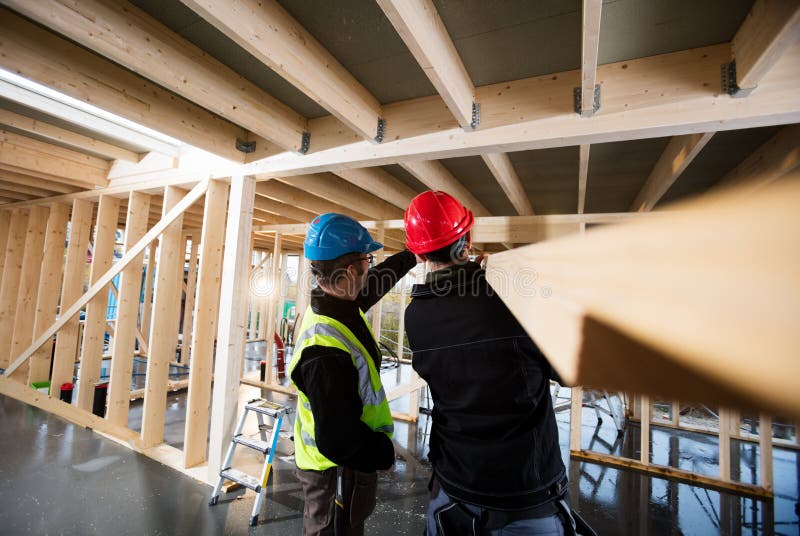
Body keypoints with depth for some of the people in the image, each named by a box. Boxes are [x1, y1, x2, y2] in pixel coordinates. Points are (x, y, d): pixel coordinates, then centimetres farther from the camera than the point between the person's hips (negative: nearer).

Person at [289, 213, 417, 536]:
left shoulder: (335, 305, -9)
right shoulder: (325, 352, -37)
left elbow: (376, 281, 9)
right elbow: (337, 441, -32)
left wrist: (413, 255, 18)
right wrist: (385, 452, -15)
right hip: (339, 472, -8)